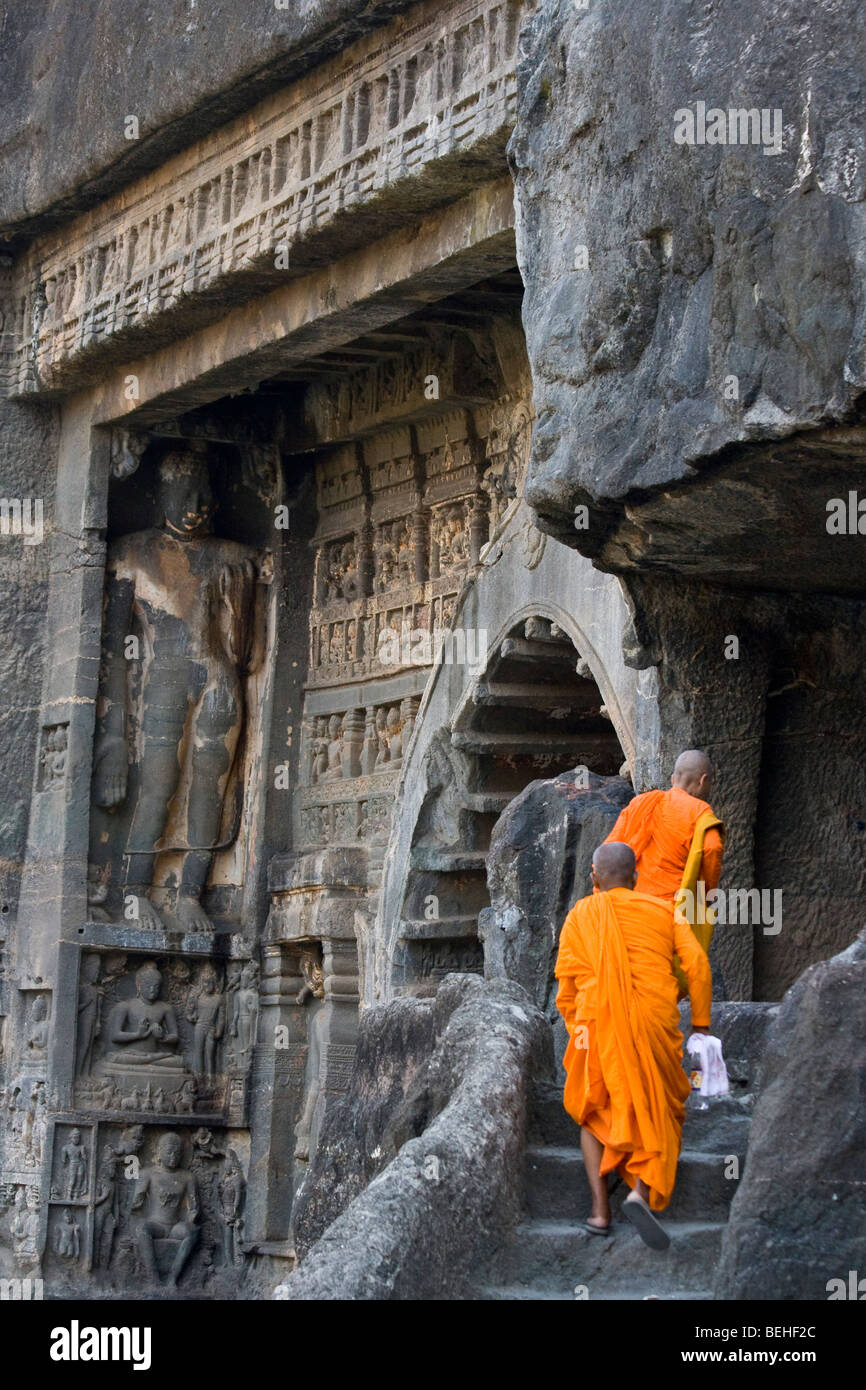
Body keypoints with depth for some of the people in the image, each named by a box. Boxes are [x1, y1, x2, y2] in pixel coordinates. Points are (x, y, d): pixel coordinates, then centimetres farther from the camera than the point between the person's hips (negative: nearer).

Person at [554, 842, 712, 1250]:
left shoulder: (578, 918, 10)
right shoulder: (663, 911, 11)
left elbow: (566, 988, 7)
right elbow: (697, 964, 1)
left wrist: (576, 1033, 20)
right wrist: (701, 1023, 7)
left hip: (597, 1028, 0)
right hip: (654, 1027, 0)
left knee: (594, 1113, 21)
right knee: (658, 1116, 14)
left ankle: (600, 1209, 7)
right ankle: (642, 1191, -13)